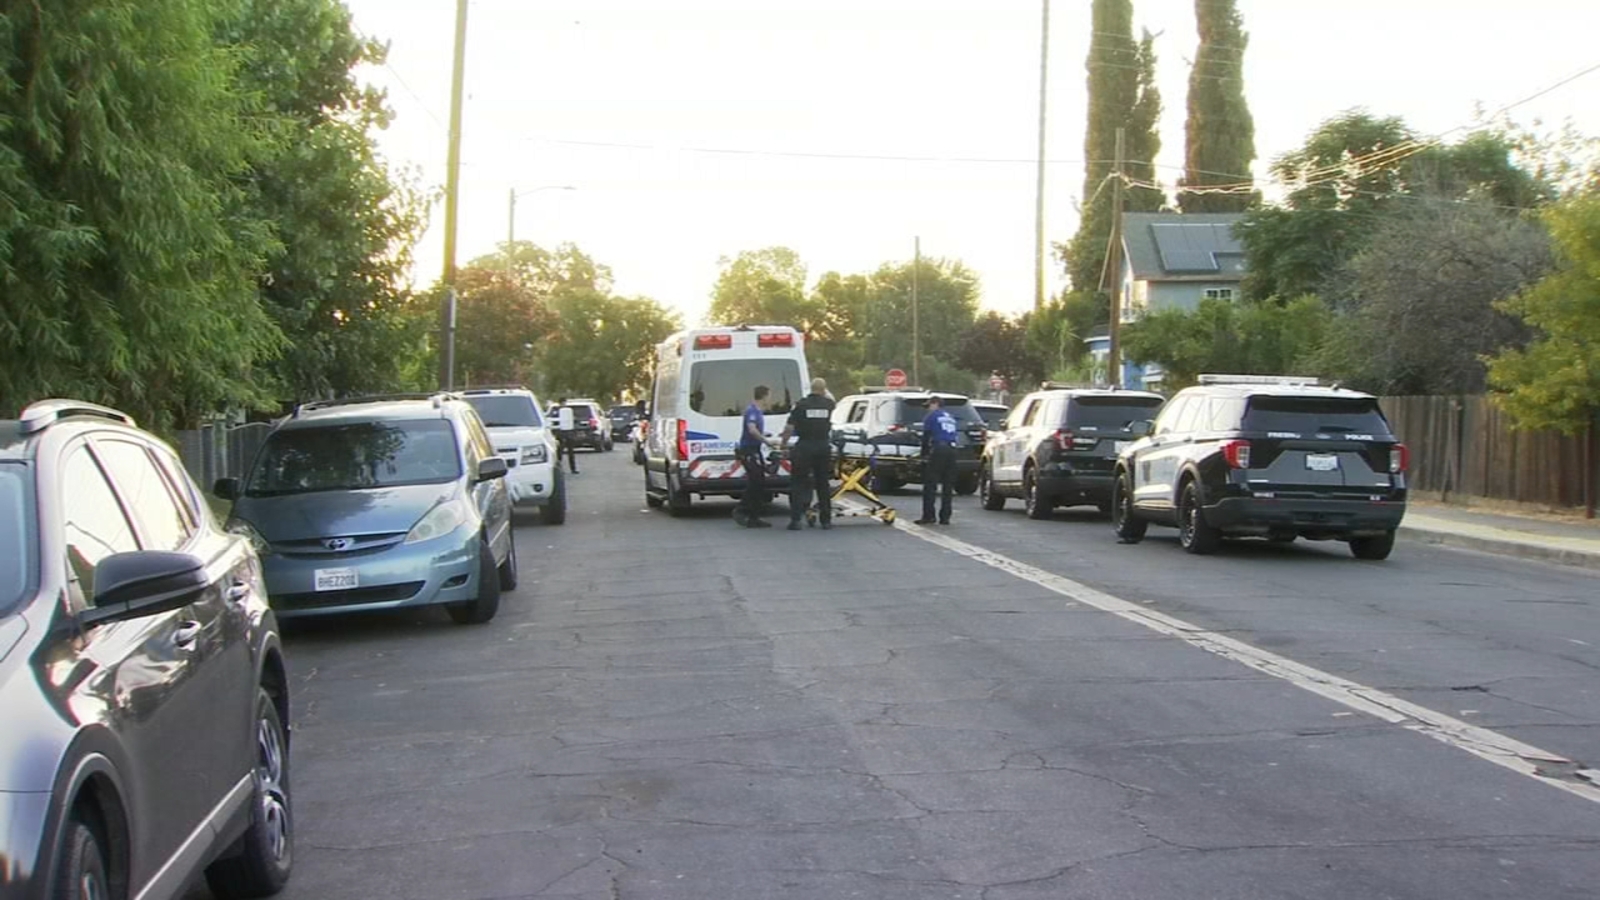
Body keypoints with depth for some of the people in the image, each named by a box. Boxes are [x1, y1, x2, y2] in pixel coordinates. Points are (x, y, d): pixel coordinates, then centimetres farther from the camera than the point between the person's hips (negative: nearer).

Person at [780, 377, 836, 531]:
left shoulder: (801, 404, -4)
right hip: (823, 447, 2)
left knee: (798, 484, 3)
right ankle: (826, 519, 16)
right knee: (823, 484, 13)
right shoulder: (828, 404, 3)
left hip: (804, 448, -2)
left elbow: (790, 427, -8)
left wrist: (783, 442, 7)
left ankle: (795, 519, -7)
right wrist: (825, 394, 48)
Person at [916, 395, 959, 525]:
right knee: (948, 486, 8)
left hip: (938, 450, -6)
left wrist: (924, 454, 6)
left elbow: (926, 437, 1)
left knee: (930, 485, -4)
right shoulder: (951, 418, 23)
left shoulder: (932, 416, 3)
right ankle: (945, 517, 6)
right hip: (951, 450, 6)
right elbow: (955, 434, 19)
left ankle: (928, 516, -9)